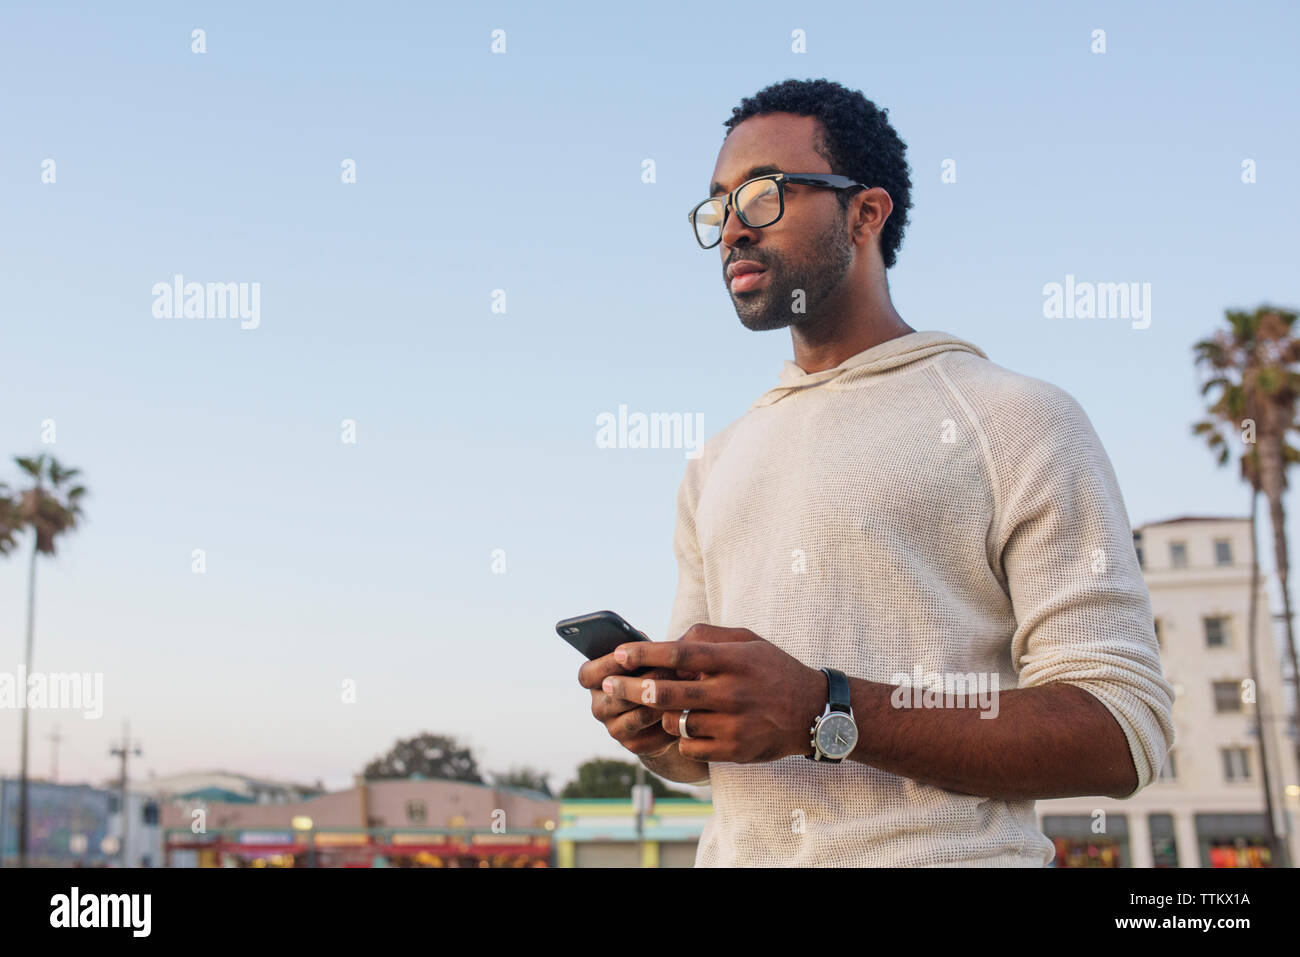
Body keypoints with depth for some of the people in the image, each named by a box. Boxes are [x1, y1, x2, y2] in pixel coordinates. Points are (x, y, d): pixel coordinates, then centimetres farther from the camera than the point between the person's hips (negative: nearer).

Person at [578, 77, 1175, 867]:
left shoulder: (1019, 420, -1)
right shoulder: (717, 470, 17)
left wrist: (827, 715, -19)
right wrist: (651, 720, -4)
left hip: (946, 849, -5)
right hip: (739, 849, 5)